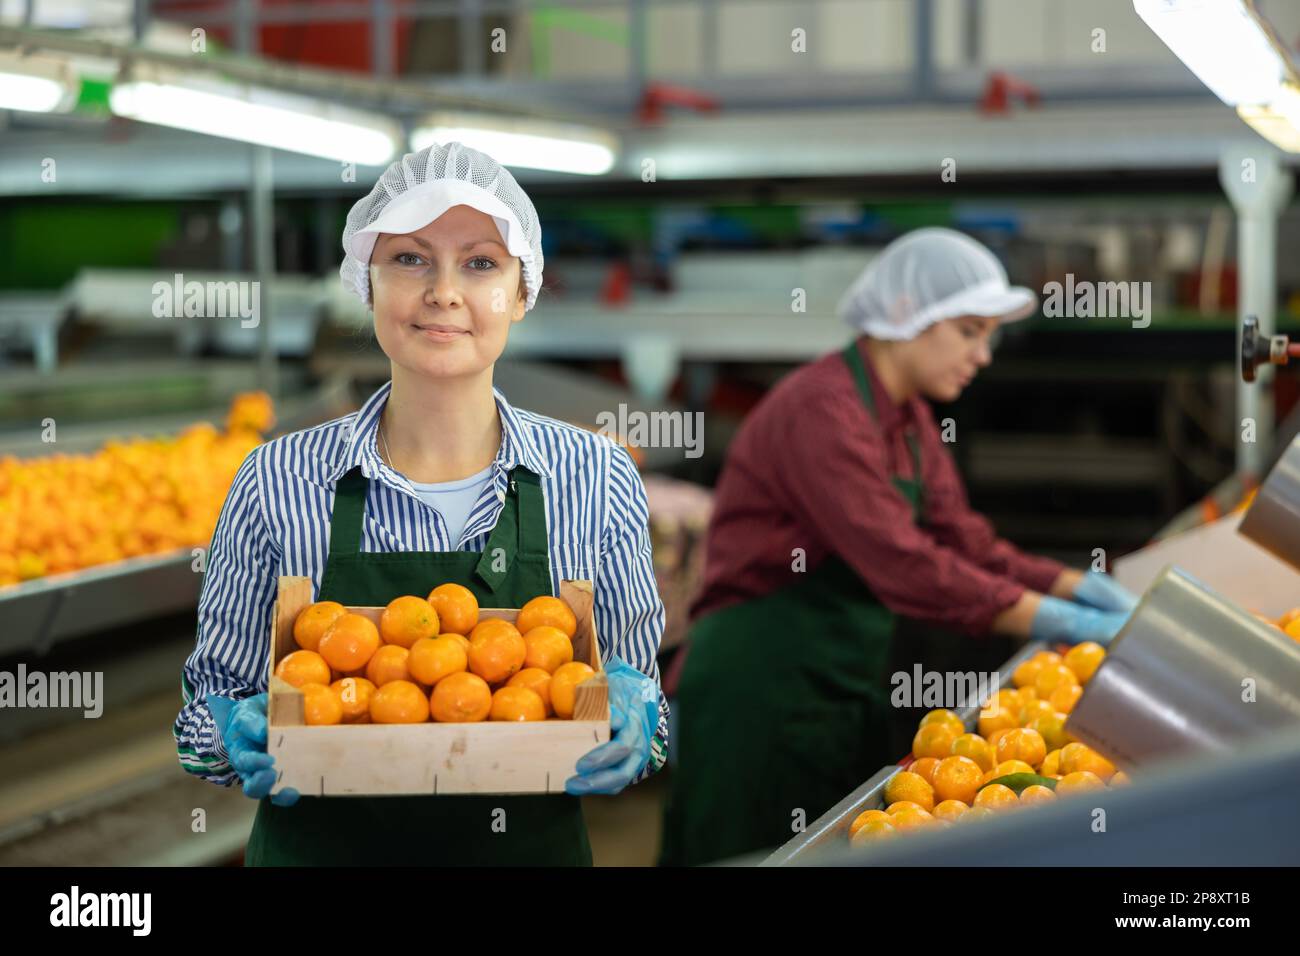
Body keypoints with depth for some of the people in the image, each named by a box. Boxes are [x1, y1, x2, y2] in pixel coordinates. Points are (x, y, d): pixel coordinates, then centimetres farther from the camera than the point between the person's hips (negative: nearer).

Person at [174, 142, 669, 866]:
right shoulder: (277, 481, -9)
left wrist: (633, 729, -19)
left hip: (532, 846, 1)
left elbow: (639, 689, 2)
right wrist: (242, 739, -19)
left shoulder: (599, 479, -8)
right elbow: (214, 690, 1)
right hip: (320, 847, 0)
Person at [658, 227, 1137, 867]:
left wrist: (1081, 588, -4)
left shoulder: (908, 418, 10)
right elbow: (907, 570, -28)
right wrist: (1062, 623, -26)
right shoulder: (823, 411, -21)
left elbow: (965, 544, 9)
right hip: (764, 689, -9)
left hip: (847, 688, 10)